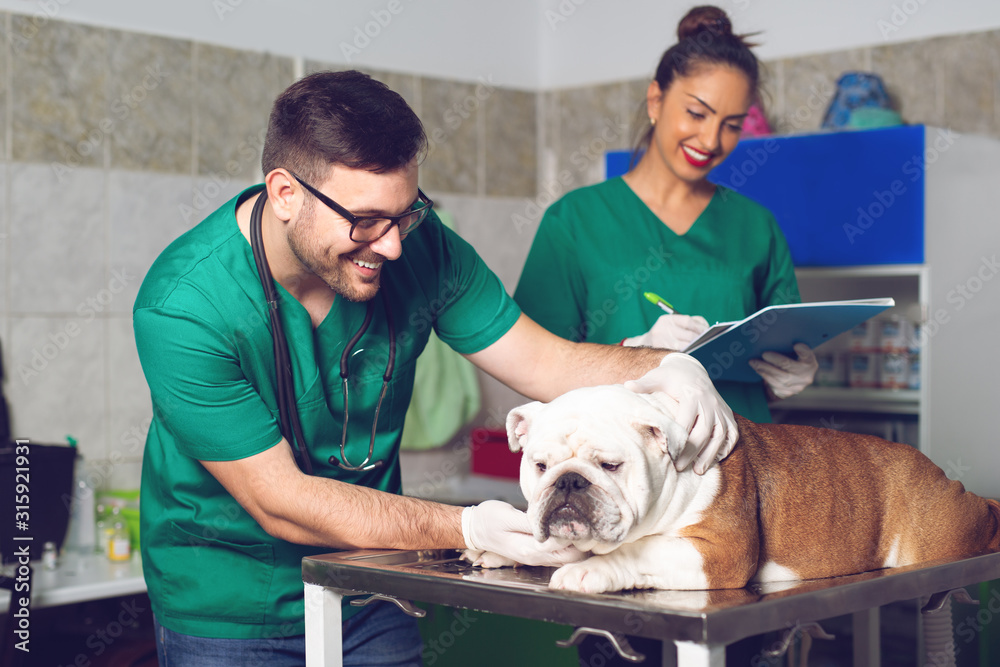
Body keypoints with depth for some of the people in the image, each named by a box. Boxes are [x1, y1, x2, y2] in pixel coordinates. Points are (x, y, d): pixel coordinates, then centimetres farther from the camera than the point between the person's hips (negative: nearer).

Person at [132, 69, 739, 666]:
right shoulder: (183, 307, -28)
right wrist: (468, 528, -36)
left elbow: (546, 360, -8)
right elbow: (279, 503, -27)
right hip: (229, 618, -4)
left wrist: (663, 368, -28)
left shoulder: (416, 246, -14)